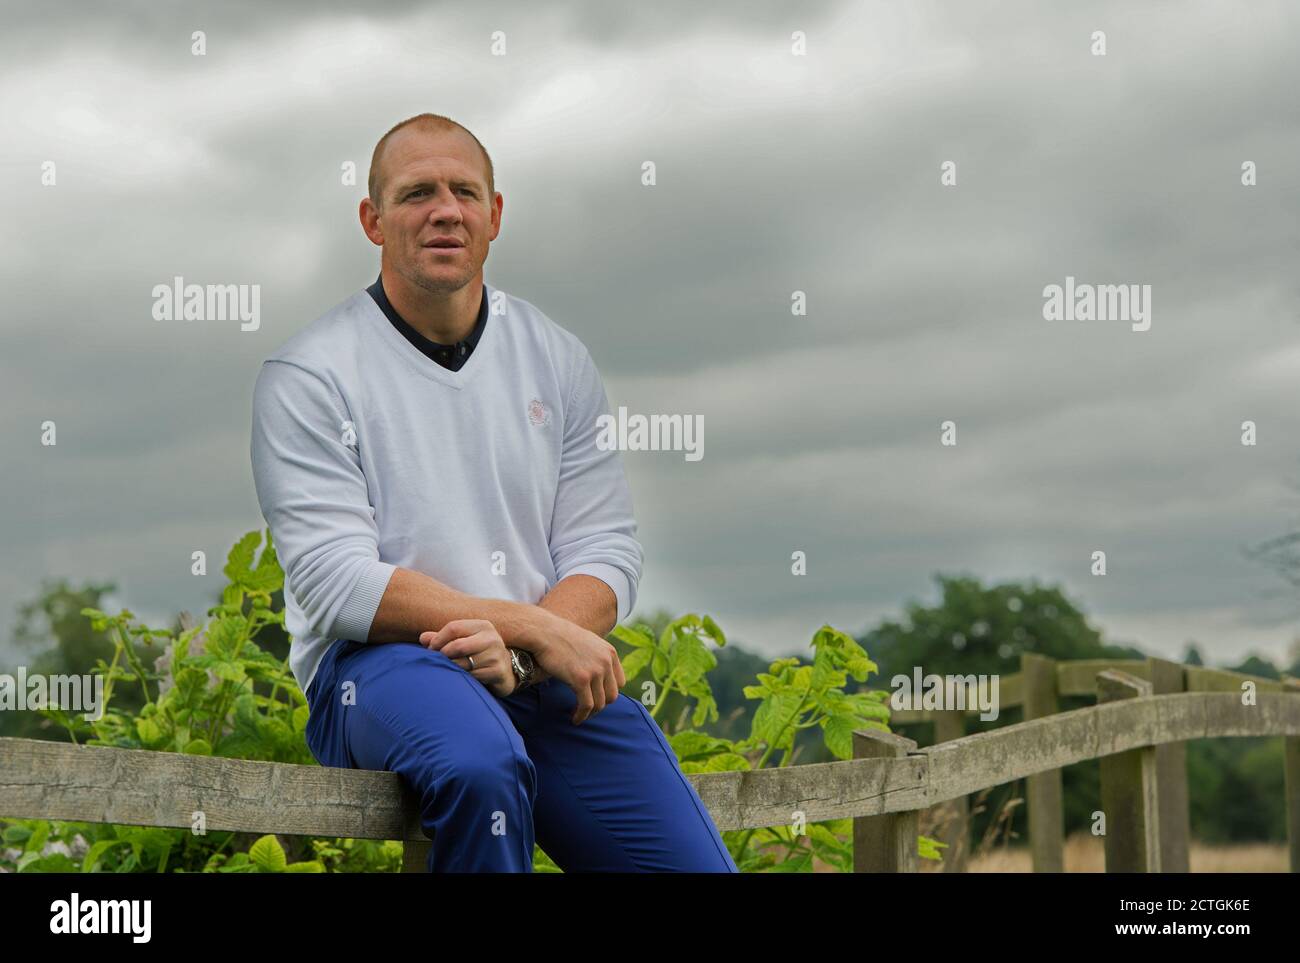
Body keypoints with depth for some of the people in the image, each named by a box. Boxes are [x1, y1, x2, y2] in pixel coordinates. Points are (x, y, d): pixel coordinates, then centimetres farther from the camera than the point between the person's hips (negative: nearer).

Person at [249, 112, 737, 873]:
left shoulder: (557, 359, 12)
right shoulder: (309, 375, -2)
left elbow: (606, 550, 6)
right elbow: (339, 583, -11)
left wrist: (519, 653, -16)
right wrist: (536, 628, -17)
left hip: (543, 670, 4)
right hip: (379, 661, -4)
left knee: (695, 860, -17)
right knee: (480, 768, -39)